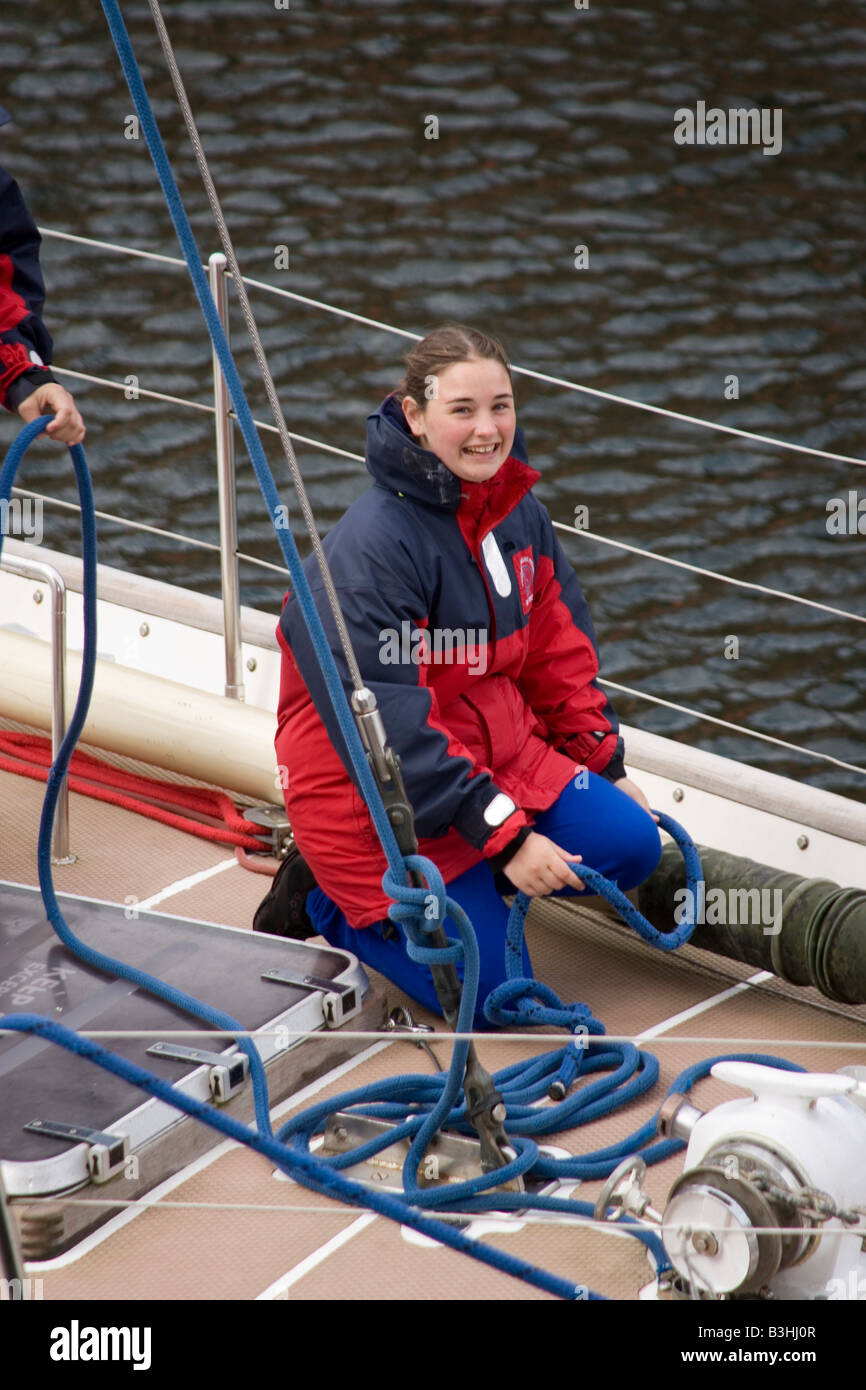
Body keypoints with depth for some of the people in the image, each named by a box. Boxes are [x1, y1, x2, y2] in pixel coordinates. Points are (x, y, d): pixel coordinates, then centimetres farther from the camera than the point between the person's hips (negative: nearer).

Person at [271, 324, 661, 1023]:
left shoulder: (519, 512, 0)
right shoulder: (371, 546, -24)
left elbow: (559, 652, 15)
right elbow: (388, 731, -25)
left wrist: (607, 767, 11)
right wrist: (504, 835, -26)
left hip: (498, 750, 7)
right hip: (379, 801, -7)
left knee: (631, 846, -9)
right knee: (495, 995, -10)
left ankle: (462, 883, 11)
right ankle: (332, 899, 13)